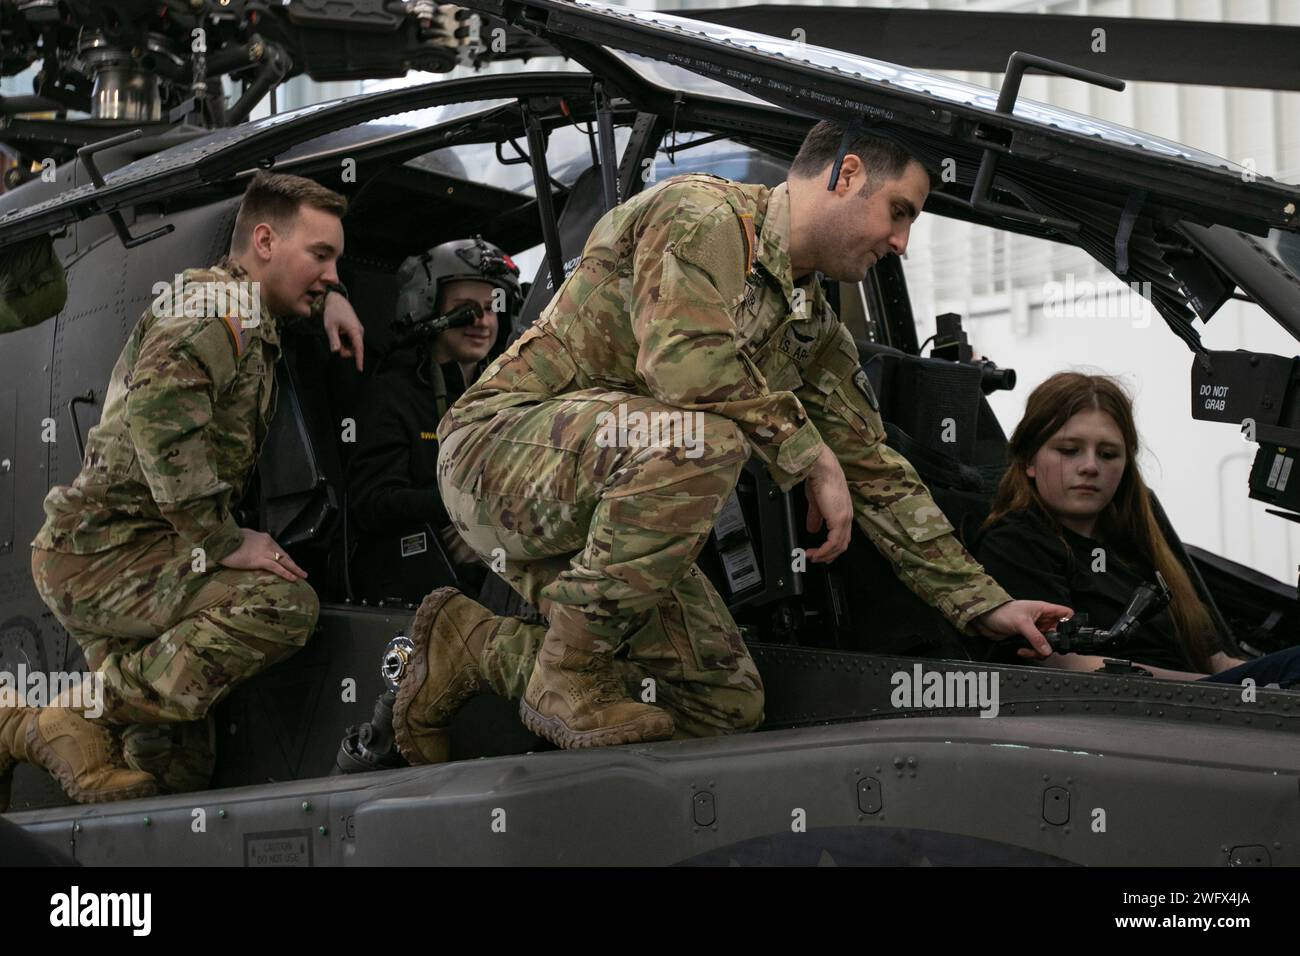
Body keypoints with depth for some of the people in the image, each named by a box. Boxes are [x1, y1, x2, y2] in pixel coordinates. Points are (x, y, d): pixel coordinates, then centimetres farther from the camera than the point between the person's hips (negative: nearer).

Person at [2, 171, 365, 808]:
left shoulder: (246, 321, 20)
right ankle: (76, 719, -23)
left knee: (176, 773, 5)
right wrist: (222, 540, -26)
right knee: (285, 605, -29)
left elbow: (301, 289, 45)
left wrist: (327, 303, 20)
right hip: (104, 553, -10)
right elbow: (159, 404, -30)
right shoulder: (215, 304, -11)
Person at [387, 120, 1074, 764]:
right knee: (704, 436, -36)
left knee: (729, 708, -5)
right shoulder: (702, 214, -11)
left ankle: (472, 645, 8)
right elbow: (686, 358, -27)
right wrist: (810, 455, -18)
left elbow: (875, 473, 19)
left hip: (608, 516, 9)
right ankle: (569, 672, -21)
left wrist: (984, 604, 14)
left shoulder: (817, 334, 17)